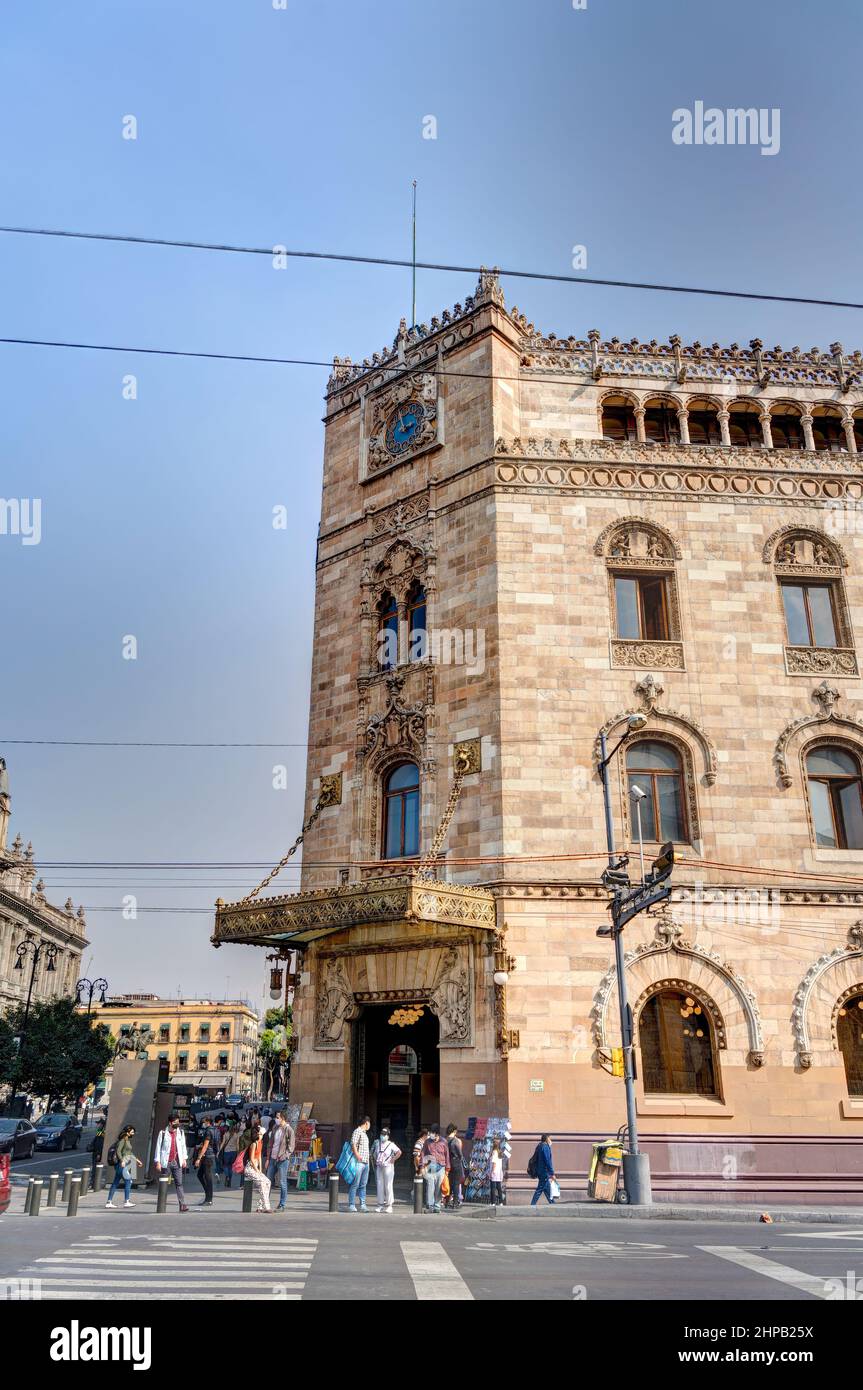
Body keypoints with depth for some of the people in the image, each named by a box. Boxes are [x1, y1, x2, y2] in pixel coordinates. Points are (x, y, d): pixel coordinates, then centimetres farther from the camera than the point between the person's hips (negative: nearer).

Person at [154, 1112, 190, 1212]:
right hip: (166, 1162, -2)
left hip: (177, 1162, 2)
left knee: (179, 1183, -4)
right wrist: (157, 1162, -5)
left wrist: (184, 1159, 10)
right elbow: (158, 1147, -1)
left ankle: (183, 1204, -9)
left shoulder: (180, 1132, 10)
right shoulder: (163, 1133, -1)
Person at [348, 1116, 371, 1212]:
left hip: (366, 1162, 9)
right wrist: (357, 1154, -32)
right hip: (359, 1162, -9)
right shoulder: (357, 1131, -7)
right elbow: (353, 1144, -19)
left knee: (363, 1185, 8)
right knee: (355, 1184, -5)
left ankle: (362, 1204, 10)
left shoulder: (365, 1133, 21)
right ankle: (351, 1205, -1)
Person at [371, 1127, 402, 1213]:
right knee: (379, 1186, 6)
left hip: (388, 1167, -5)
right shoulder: (376, 1143, 8)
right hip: (379, 1167, 5)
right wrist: (374, 1161, 12)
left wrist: (392, 1160, -9)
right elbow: (372, 1152, 21)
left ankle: (389, 1205, 1)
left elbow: (399, 1152, -9)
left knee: (388, 1186, -4)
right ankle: (380, 1204, 13)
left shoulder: (391, 1144, -5)